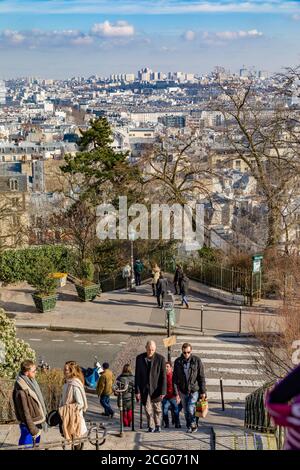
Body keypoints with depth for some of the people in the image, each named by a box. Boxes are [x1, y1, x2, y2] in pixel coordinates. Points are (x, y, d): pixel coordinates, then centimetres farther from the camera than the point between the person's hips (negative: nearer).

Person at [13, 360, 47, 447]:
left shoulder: (31, 381, 4)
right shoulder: (21, 389, -24)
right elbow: (25, 411, -22)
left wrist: (43, 417, 18)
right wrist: (32, 429, -21)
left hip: (37, 423, 9)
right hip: (30, 424, -9)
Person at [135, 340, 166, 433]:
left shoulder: (160, 358, -8)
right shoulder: (139, 358, -2)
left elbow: (163, 376, -6)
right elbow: (137, 376, 0)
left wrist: (163, 391, -10)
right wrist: (137, 391, -5)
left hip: (156, 388, -1)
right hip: (144, 388, 1)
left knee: (157, 408, 8)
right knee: (147, 409, 4)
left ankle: (158, 425, 25)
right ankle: (151, 427, 16)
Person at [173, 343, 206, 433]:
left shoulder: (196, 360, -5)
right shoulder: (178, 362, 0)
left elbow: (201, 377, -2)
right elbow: (175, 378, 4)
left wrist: (203, 391, -5)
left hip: (194, 390, -3)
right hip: (183, 391, 3)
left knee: (190, 409, -14)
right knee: (186, 411, 8)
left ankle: (193, 425, 7)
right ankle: (189, 427, 24)